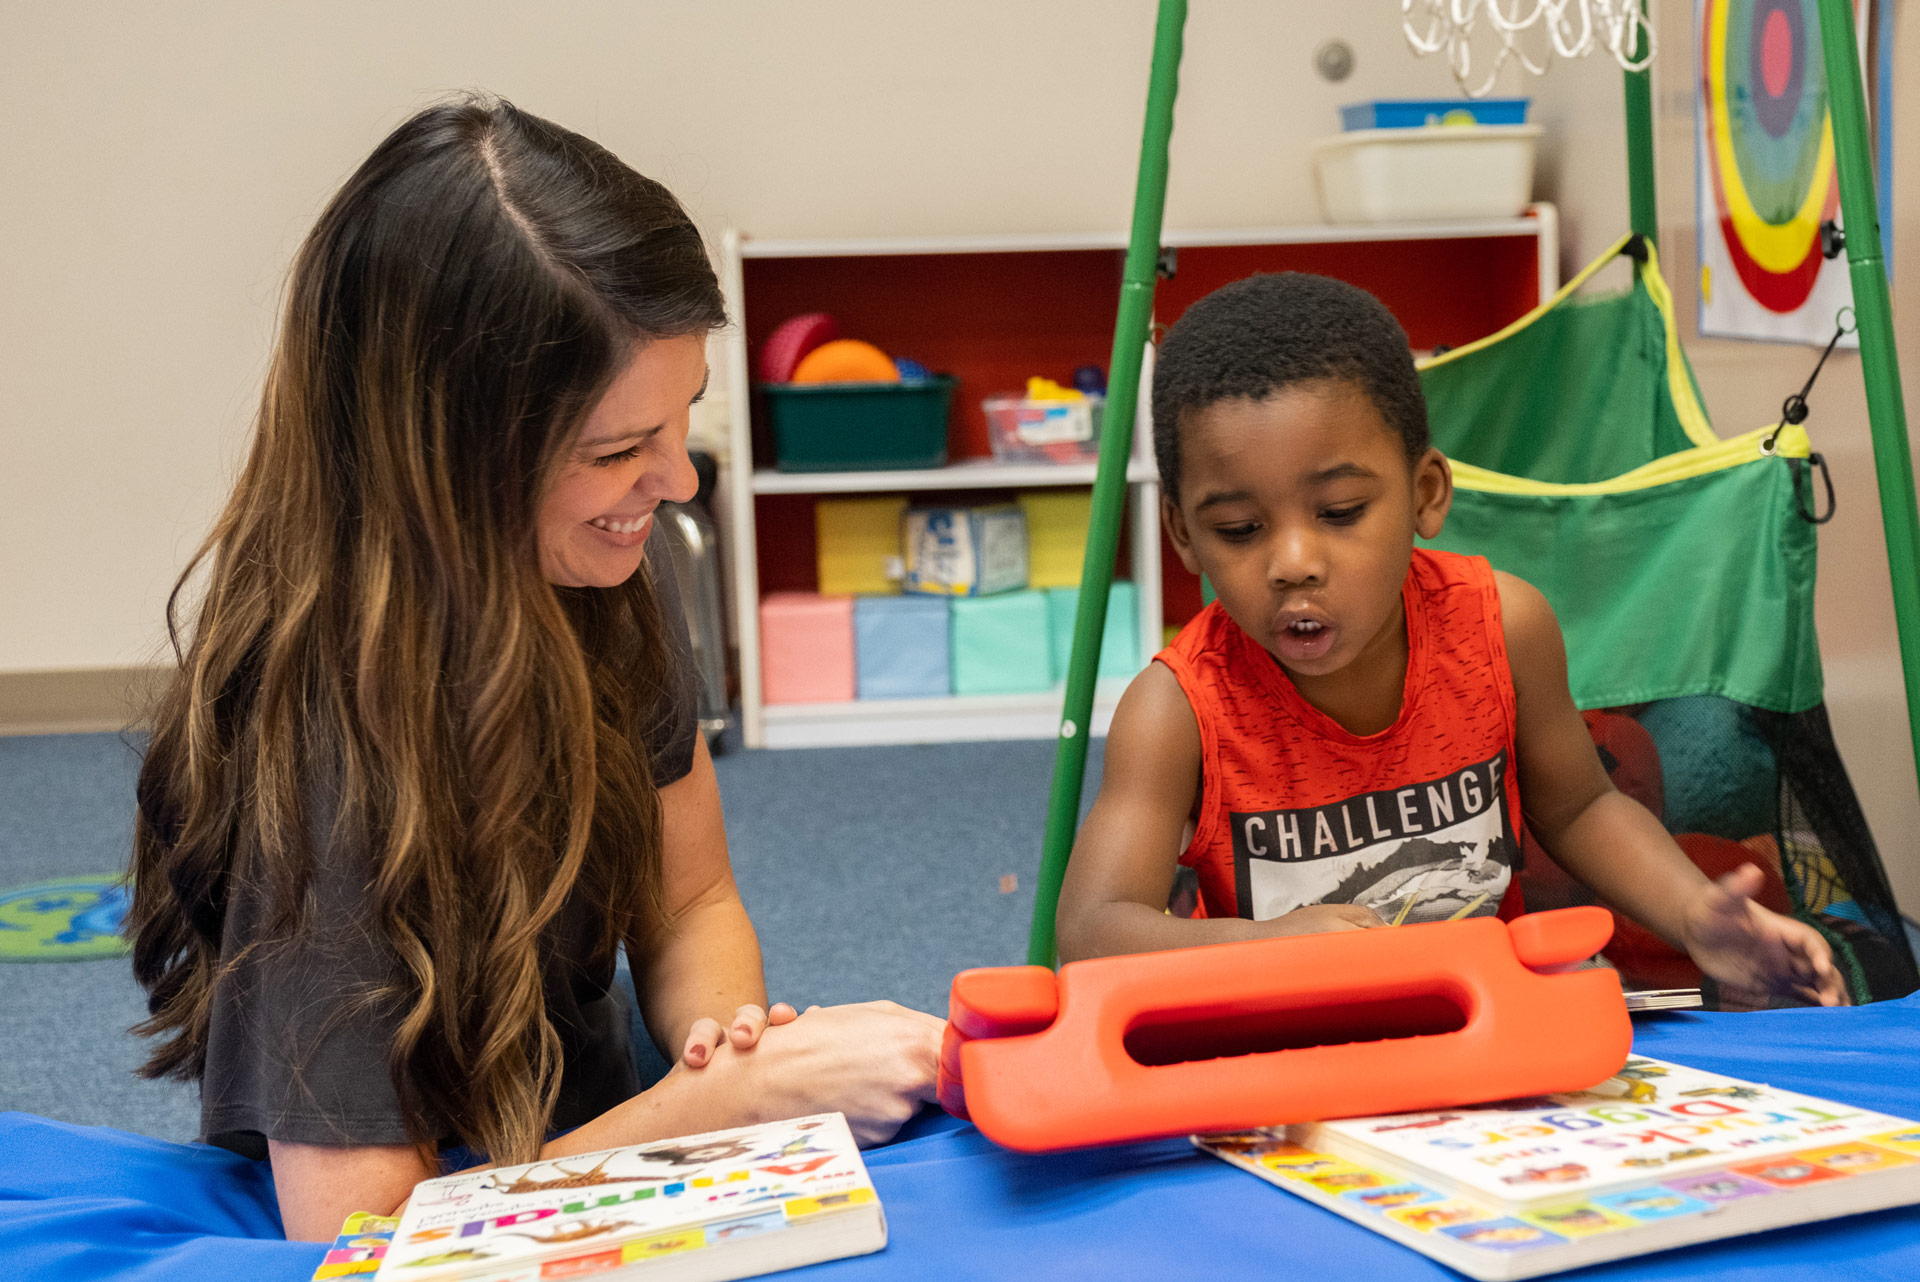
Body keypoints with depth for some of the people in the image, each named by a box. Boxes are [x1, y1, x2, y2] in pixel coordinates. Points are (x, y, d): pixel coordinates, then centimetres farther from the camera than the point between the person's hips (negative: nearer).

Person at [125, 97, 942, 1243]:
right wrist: (735, 1095, -26)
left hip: (603, 1141, 7)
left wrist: (727, 1030, -14)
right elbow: (358, 1231, -24)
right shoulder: (323, 737, -28)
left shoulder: (612, 586, -6)